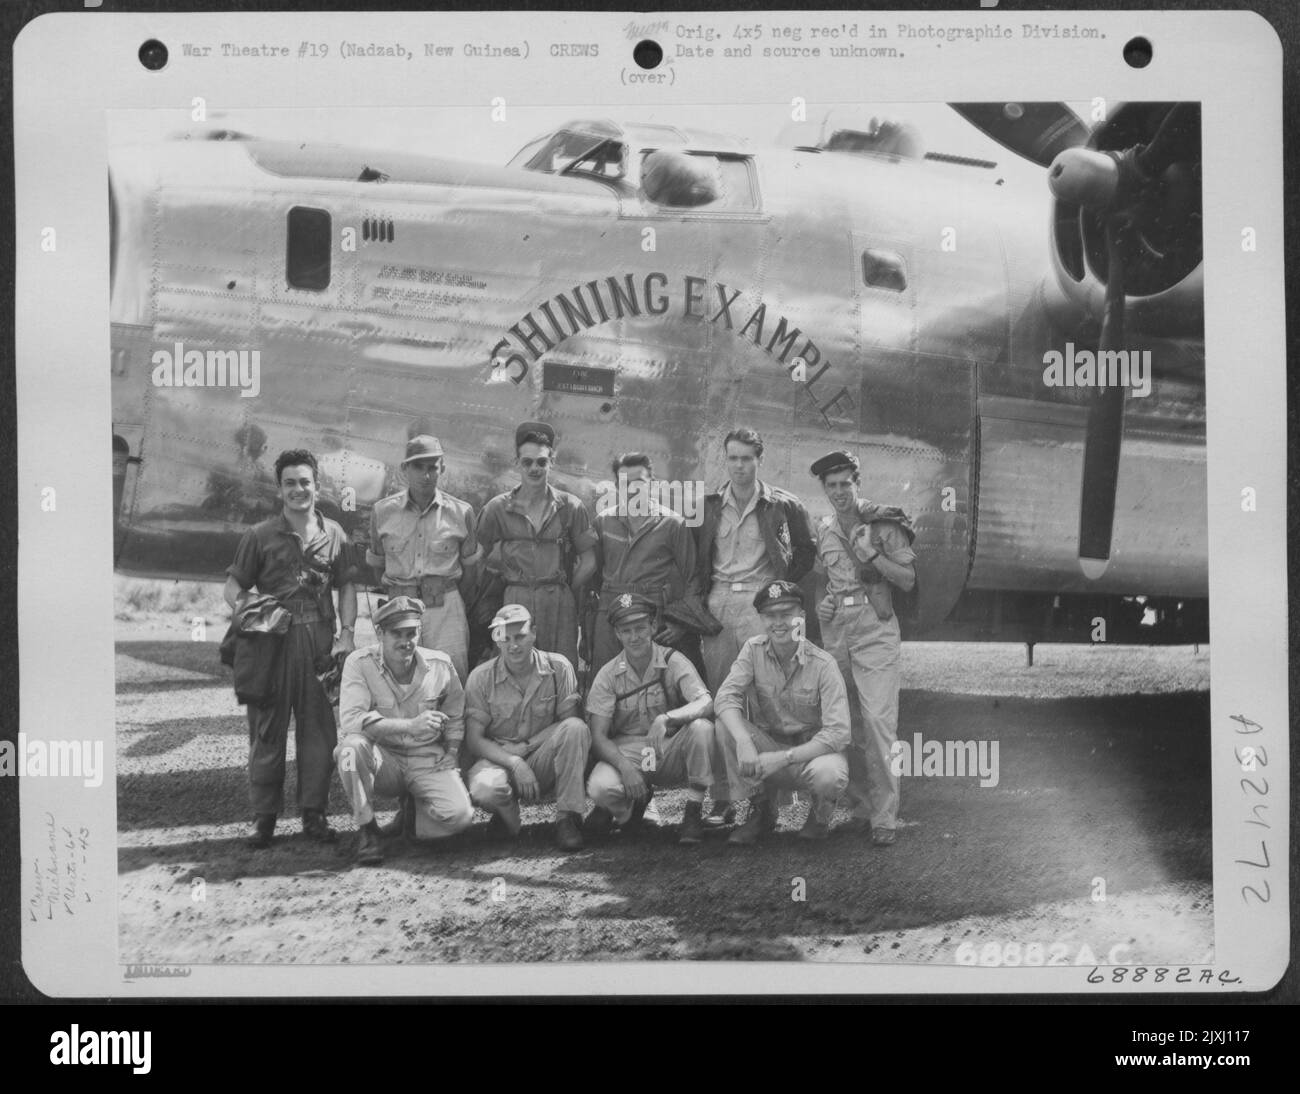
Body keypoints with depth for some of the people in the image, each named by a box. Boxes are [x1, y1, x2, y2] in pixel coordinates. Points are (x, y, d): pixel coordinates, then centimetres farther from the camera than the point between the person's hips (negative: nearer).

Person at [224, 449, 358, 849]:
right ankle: (264, 816, 8)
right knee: (267, 729, 1)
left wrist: (346, 633, 1)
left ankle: (314, 814, 12)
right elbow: (234, 586, 6)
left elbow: (346, 587, 13)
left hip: (320, 641, 2)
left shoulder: (334, 535, 11)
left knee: (319, 728, 3)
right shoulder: (260, 536, 5)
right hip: (272, 640, -2)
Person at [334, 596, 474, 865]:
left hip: (428, 760, 2)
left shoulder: (440, 665, -1)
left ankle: (416, 810, 15)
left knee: (460, 815, -24)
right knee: (351, 746, -35)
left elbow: (455, 719, 14)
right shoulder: (359, 663, -11)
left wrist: (451, 758, 0)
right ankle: (367, 830, -13)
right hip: (383, 758, -2)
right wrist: (411, 726, -30)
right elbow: (350, 720, -25)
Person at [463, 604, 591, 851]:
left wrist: (525, 747, -16)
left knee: (576, 728, -29)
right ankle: (509, 819, 0)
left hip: (543, 761, 1)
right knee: (484, 789, -37)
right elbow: (474, 740, -7)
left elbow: (569, 727, -5)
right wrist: (514, 763, -22)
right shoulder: (481, 678, -6)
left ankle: (567, 819, -20)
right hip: (498, 758, -1)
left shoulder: (558, 667, -4)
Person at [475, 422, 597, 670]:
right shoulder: (498, 508, 4)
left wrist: (565, 594, 6)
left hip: (560, 603, 0)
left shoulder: (570, 506, 4)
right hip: (515, 602, 0)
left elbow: (588, 561, 8)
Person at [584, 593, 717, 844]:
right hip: (626, 751, 0)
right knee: (600, 787, -32)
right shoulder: (608, 675, -4)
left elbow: (706, 703, -22)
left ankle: (693, 813, -15)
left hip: (670, 751, 0)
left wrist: (666, 718, -40)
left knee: (702, 727, -31)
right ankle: (633, 802, 8)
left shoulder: (673, 662, -6)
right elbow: (598, 736, -7)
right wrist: (624, 766, -26)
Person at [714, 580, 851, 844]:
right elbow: (725, 697, -16)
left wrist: (783, 758, -31)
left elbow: (837, 733, -23)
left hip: (812, 751, -3)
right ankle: (762, 812, -4)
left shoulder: (822, 664, -16)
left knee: (829, 774, -37)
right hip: (768, 745, 3)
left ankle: (820, 816, 3)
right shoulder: (754, 650, -5)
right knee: (726, 726, -23)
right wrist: (743, 741, -36)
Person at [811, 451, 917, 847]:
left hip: (875, 627, -5)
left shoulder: (884, 522, -4)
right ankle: (862, 803, 17)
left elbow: (908, 580, -4)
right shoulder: (823, 528, 12)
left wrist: (872, 554, -16)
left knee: (878, 718, -12)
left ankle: (884, 816, -7)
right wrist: (821, 601, 9)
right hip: (835, 627, 5)